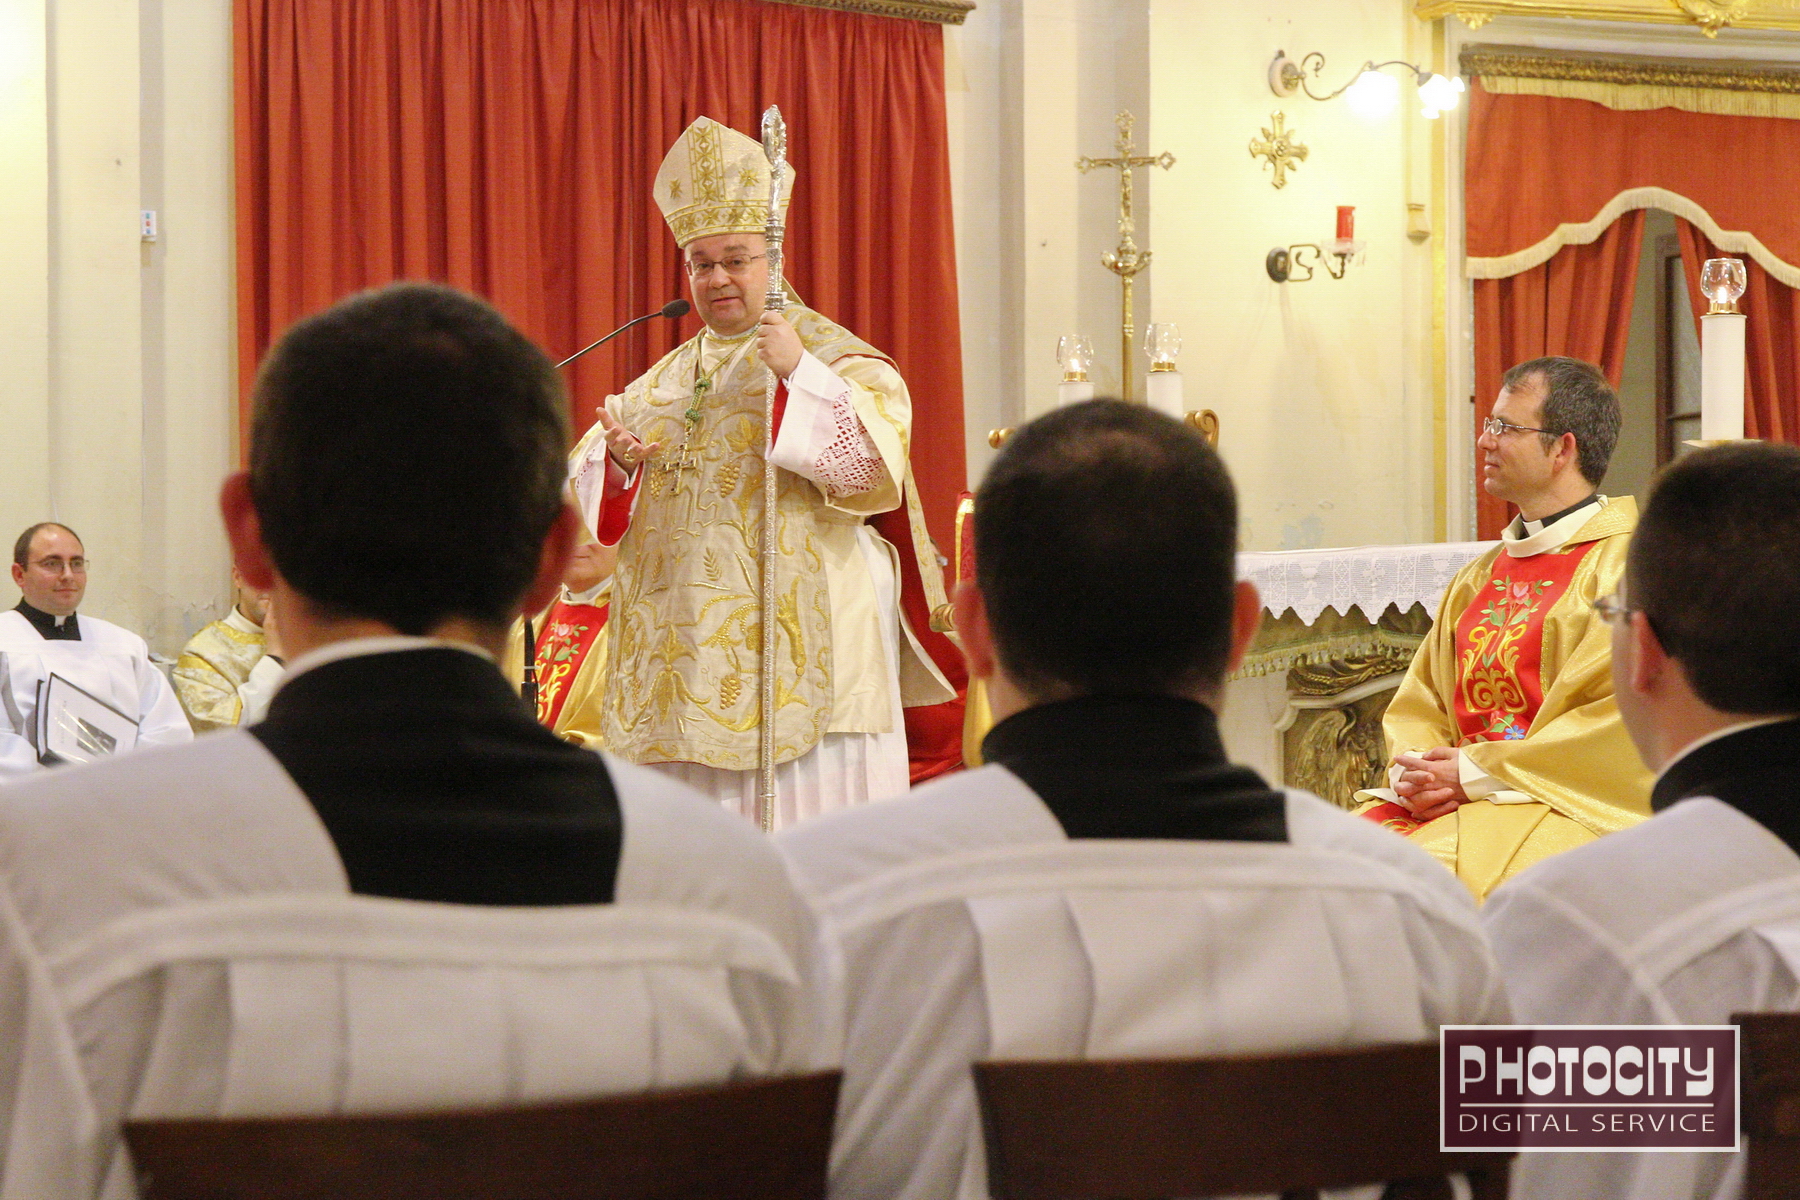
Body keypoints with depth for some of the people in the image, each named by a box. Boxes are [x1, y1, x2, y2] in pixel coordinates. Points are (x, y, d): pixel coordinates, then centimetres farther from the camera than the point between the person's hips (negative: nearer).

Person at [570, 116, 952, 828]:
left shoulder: (831, 355, 2)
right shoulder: (666, 378, 18)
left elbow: (872, 463, -15)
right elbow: (590, 494, 12)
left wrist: (800, 374, -23)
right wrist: (617, 459, -10)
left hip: (795, 633, -5)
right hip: (685, 645, 5)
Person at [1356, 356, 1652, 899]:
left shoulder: (1627, 564, -4)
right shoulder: (1481, 576, 21)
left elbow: (1623, 722, -13)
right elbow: (1418, 701, 20)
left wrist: (1475, 772, -13)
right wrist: (1414, 774, -4)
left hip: (1567, 807, -7)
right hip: (1454, 793, 7)